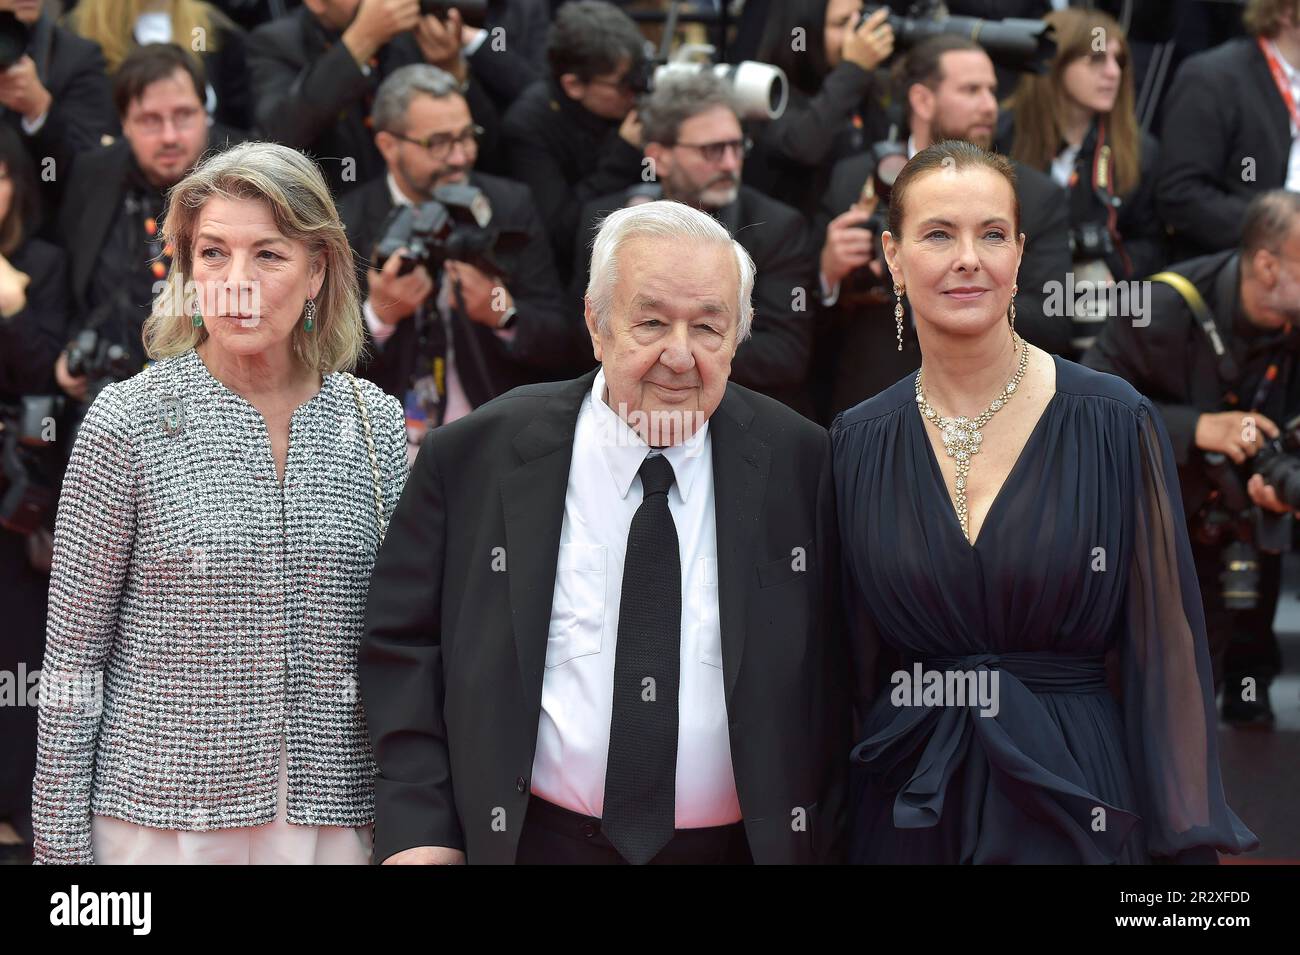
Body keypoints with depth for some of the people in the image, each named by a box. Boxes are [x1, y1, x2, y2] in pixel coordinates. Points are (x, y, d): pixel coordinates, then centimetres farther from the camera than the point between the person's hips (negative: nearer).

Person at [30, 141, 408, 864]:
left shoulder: (375, 423, 4)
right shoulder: (129, 422, -5)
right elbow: (74, 656, -3)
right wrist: (62, 843, -6)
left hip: (333, 815, 3)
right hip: (162, 816, -3)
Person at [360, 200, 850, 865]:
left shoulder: (802, 463, -3)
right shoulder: (475, 457, -5)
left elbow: (835, 673, 1)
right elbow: (403, 642, 0)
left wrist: (827, 843, -2)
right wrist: (418, 830, -8)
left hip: (745, 842, 1)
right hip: (530, 840, -1)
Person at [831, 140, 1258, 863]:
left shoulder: (1117, 423, -7)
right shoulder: (858, 444, 1)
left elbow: (1166, 650, -6)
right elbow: (857, 663, 7)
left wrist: (1190, 846, -10)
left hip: (1075, 803, -2)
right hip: (907, 816, 2)